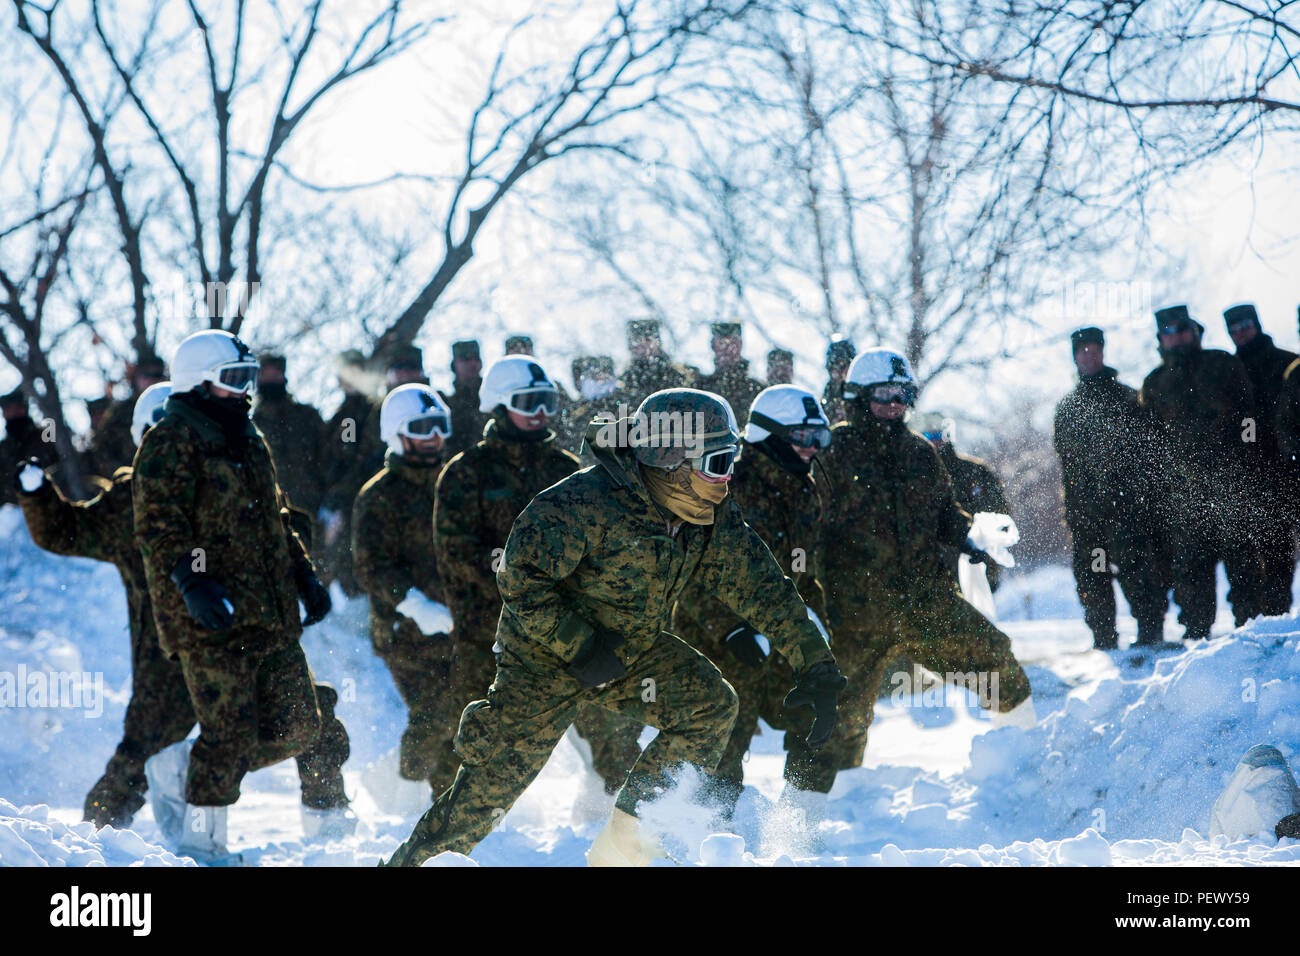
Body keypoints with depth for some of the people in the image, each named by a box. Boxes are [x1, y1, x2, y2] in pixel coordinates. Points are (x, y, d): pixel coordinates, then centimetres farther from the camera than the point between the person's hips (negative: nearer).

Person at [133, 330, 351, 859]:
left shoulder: (249, 440, 21)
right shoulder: (171, 444, -7)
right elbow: (159, 524, -15)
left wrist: (304, 576, 23)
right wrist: (191, 580, -27)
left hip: (270, 616, 8)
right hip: (213, 617, -8)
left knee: (297, 729, 2)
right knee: (230, 733, -8)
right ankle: (200, 838, 4)